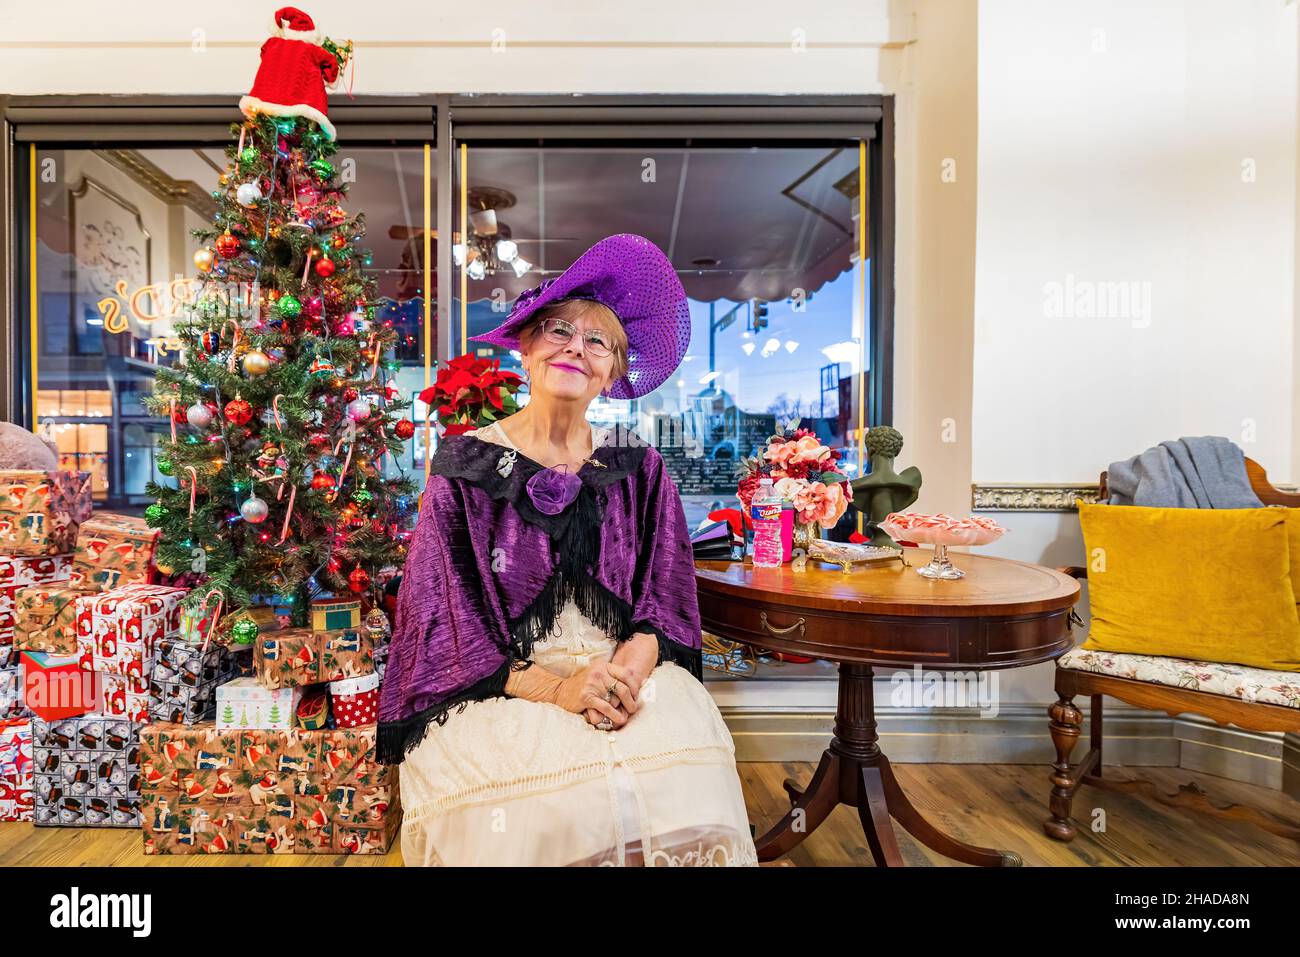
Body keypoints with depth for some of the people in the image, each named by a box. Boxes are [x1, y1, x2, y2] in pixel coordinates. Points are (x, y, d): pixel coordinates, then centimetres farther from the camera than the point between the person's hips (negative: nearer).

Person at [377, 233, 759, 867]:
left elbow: (667, 595, 6)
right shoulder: (465, 467, 0)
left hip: (627, 669, 2)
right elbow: (446, 612, -5)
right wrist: (553, 687, -17)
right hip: (498, 686, -1)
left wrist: (636, 659, -16)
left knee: (691, 795, -23)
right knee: (546, 813, -28)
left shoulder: (638, 469, 8)